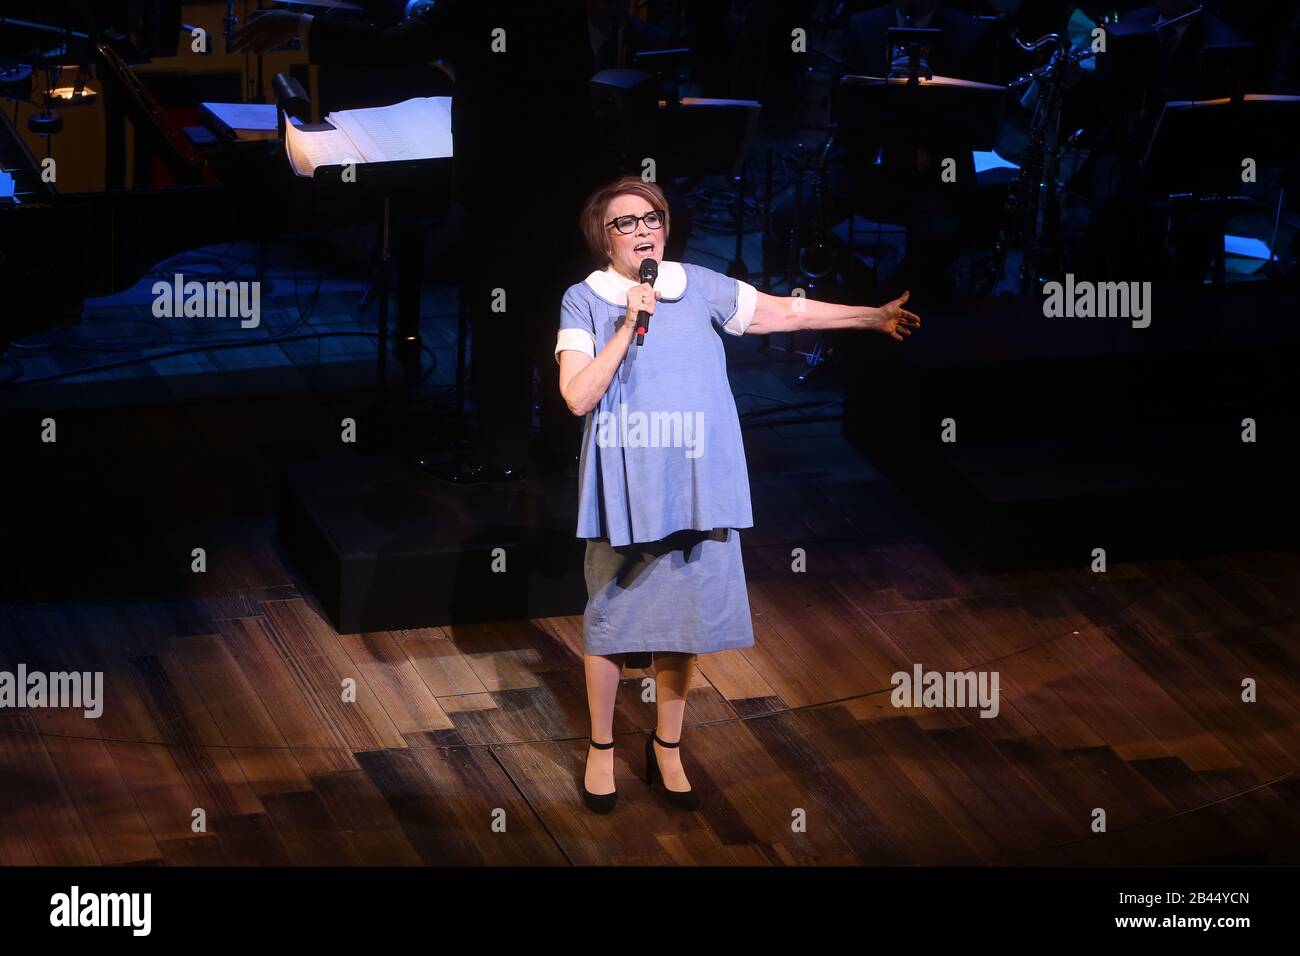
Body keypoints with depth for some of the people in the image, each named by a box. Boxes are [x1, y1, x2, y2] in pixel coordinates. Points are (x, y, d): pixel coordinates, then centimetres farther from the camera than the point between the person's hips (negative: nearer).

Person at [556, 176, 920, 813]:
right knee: (610, 619, 8)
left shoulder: (698, 287, 2)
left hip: (693, 491, 2)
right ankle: (601, 747, 26)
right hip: (620, 492, -2)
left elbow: (789, 313, 8)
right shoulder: (584, 301, -5)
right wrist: (630, 324, -20)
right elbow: (578, 396, -14)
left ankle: (667, 748, 26)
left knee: (681, 619, 9)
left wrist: (875, 317, 11)